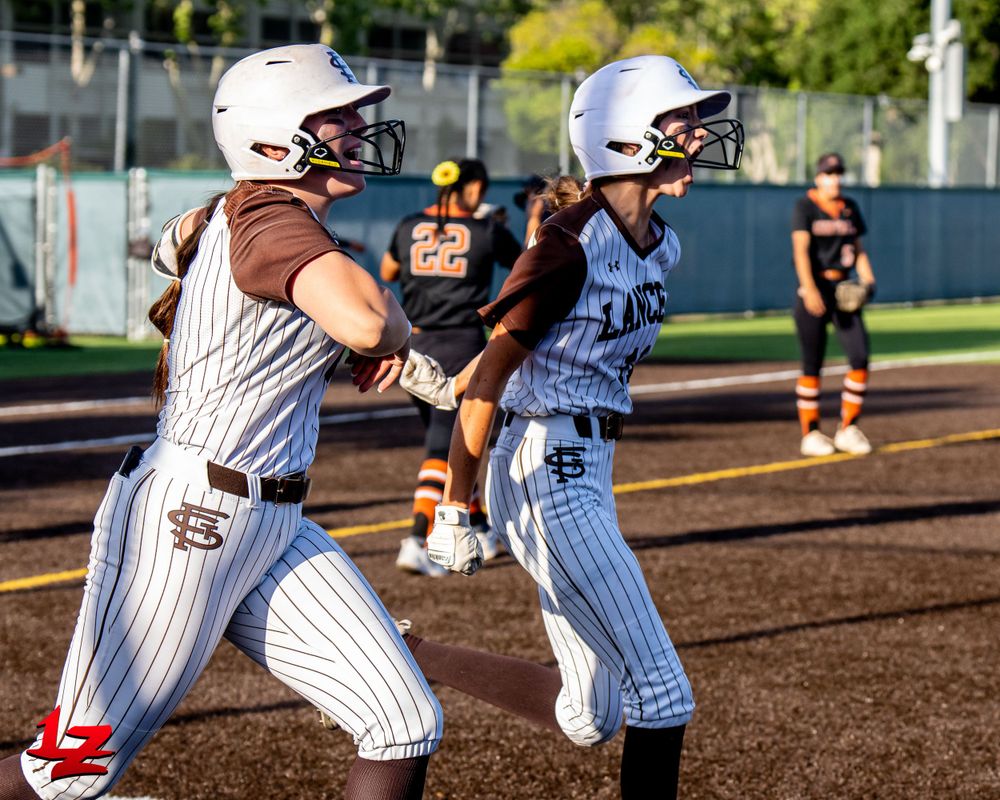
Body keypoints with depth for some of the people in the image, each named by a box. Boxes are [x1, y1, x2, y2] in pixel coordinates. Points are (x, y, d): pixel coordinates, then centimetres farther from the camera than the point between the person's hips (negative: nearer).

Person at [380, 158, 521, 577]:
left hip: (415, 348, 5)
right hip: (462, 345, -5)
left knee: (445, 436, 19)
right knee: (443, 444, -6)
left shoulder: (409, 227, 6)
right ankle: (416, 542, -20)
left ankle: (481, 530, 29)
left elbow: (387, 273, 24)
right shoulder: (486, 231, -4)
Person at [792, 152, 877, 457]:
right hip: (814, 290, -5)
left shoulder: (850, 208, 13)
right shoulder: (805, 206, -5)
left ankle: (848, 429, 4)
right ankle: (810, 434, 6)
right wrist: (809, 289, -28)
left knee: (860, 358, -6)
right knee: (812, 365, -2)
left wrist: (868, 280, 0)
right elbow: (800, 249, -16)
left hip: (844, 290, 5)